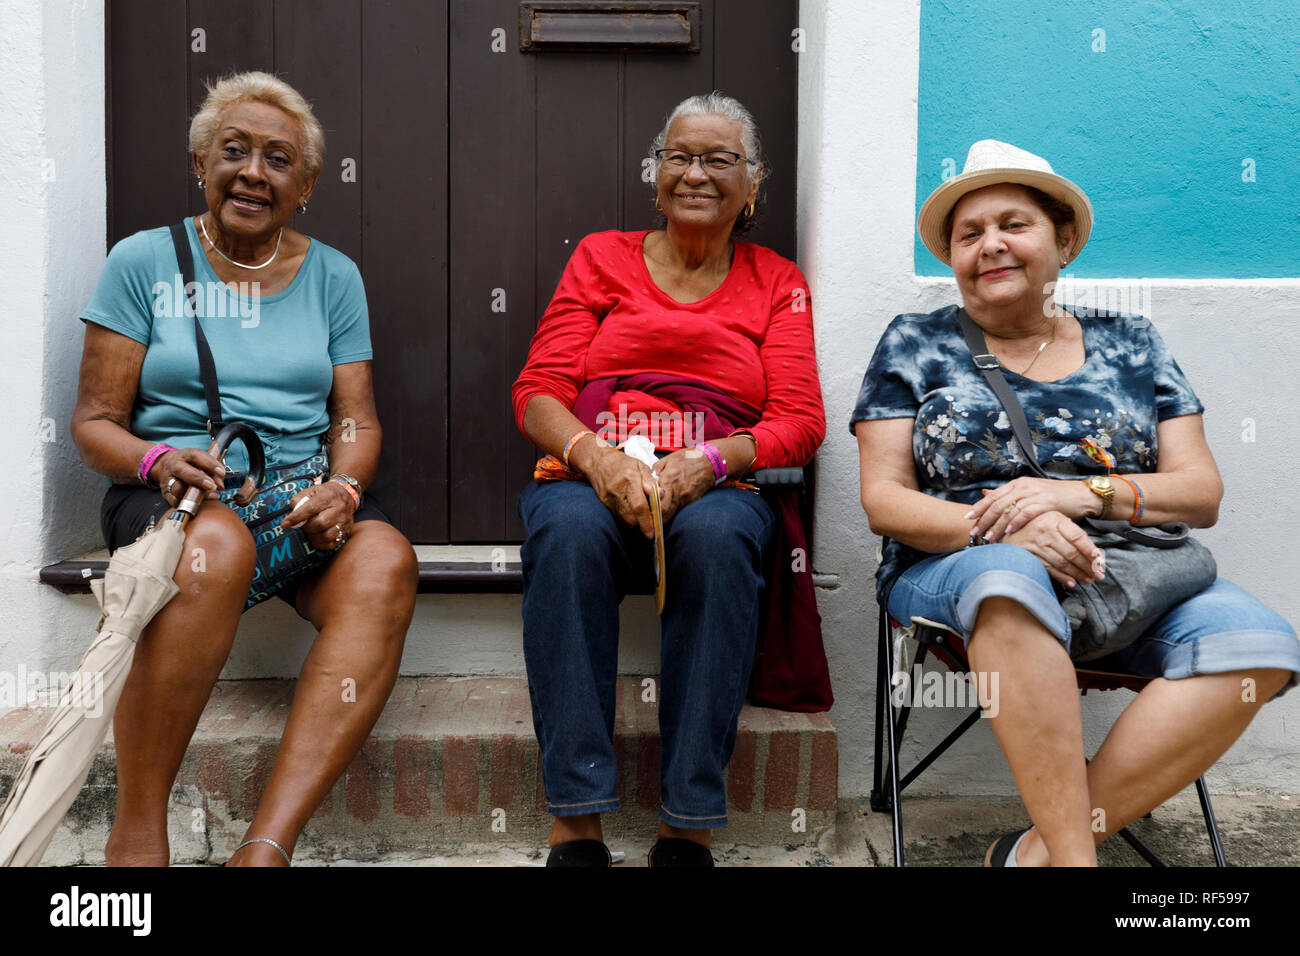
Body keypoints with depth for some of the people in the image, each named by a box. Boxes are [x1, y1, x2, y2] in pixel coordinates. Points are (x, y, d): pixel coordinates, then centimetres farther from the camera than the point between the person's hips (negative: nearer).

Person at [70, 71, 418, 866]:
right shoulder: (144, 262, 7)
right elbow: (94, 422, 4)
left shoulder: (333, 275, 14)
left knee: (386, 561, -31)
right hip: (170, 493, -2)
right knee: (219, 548, -38)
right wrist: (157, 460, -18)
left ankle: (267, 843, -35)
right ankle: (136, 834, -24)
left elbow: (357, 418, 9)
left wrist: (342, 487, -13)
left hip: (303, 496, 3)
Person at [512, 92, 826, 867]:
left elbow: (800, 423, 5)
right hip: (589, 481, 1)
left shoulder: (776, 282, 17)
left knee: (716, 535, -36)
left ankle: (689, 828, -28)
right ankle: (577, 824, -29)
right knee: (569, 528, -35)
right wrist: (595, 456, -15)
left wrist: (705, 461, -15)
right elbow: (537, 395, 7)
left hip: (715, 492, 0)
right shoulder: (602, 258, 18)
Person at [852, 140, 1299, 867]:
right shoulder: (915, 344, 11)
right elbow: (883, 498, 2)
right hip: (957, 570, -2)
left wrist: (1087, 493, -12)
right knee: (1009, 577, -39)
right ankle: (1075, 857, -33)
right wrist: (999, 527, -17)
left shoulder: (1130, 345, 16)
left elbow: (1202, 493, 9)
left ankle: (1042, 848, -25)